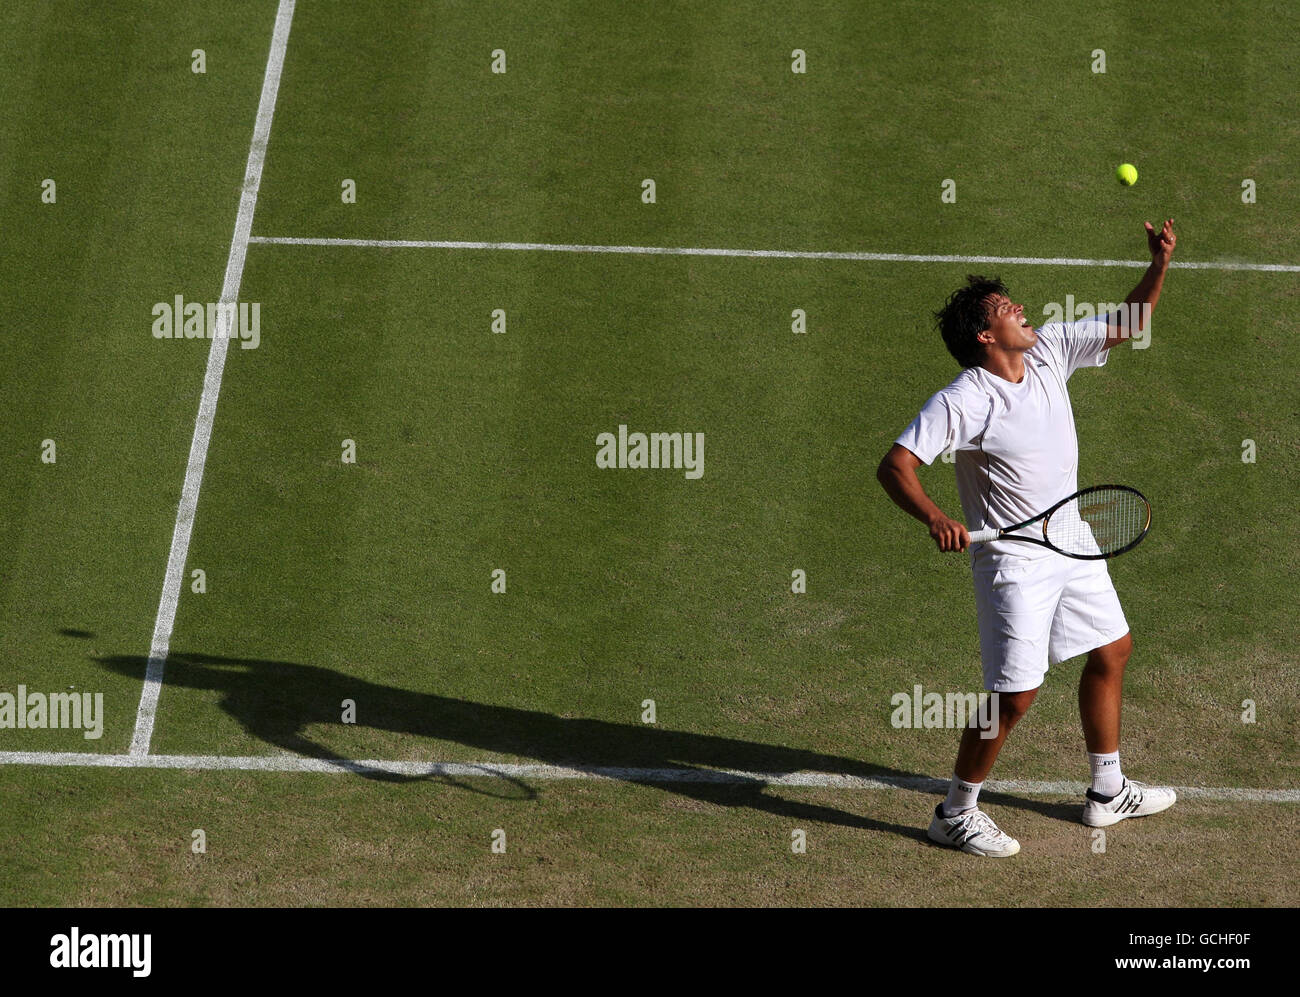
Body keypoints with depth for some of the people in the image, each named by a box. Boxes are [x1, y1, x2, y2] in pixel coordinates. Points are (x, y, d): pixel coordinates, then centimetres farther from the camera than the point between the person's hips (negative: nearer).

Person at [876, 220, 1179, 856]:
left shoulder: (1049, 350, -2)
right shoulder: (963, 402, -22)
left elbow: (1128, 325, 9)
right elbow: (895, 465, -27)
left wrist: (1159, 266, -8)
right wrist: (935, 518, -44)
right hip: (1013, 559, -8)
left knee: (1112, 651, 19)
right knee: (1016, 693, -10)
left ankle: (1107, 792, 34)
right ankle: (956, 814, 7)